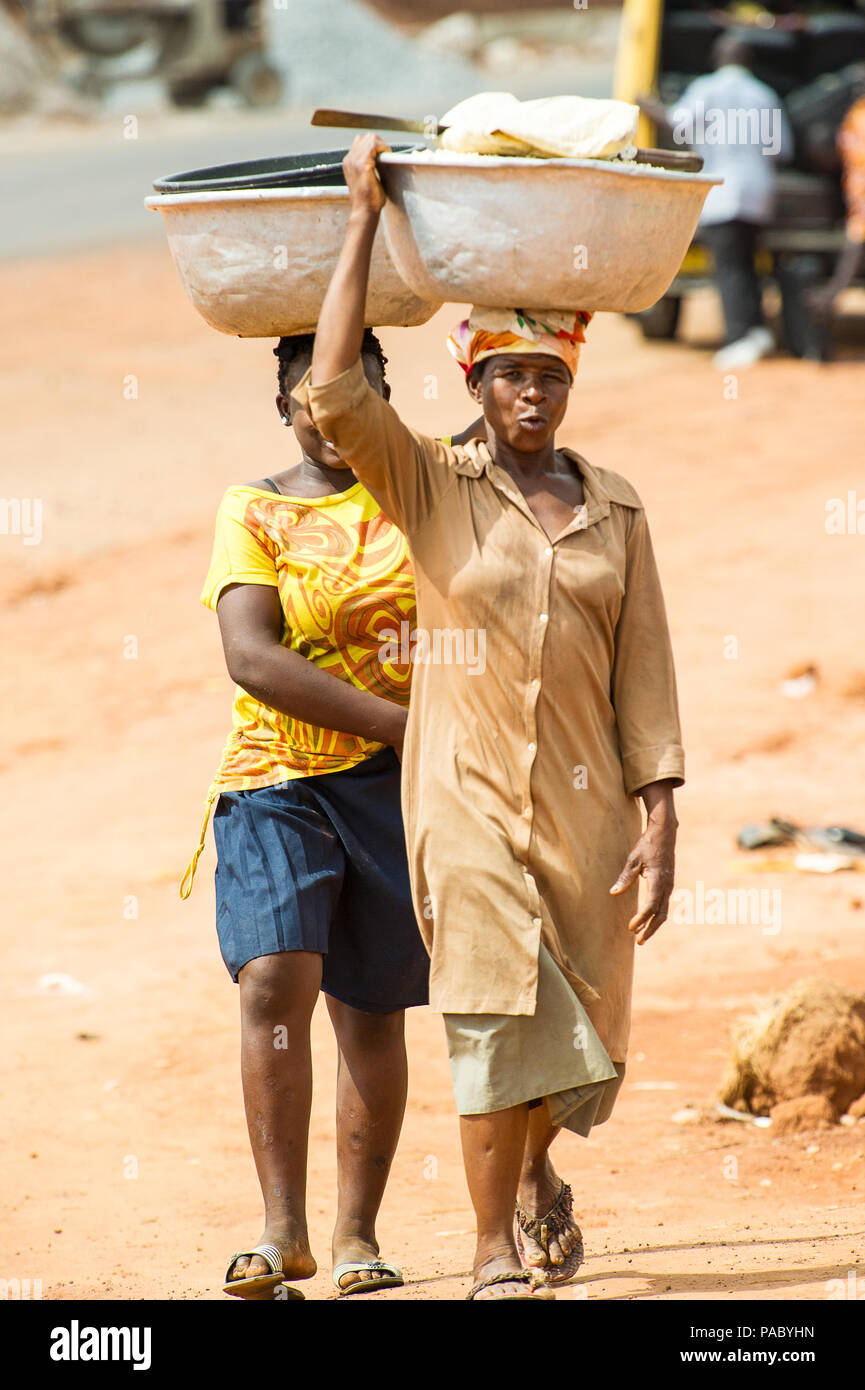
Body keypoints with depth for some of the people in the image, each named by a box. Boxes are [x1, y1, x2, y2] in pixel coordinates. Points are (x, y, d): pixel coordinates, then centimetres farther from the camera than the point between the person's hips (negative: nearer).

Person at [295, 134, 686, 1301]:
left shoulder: (614, 508, 7)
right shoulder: (431, 487, 0)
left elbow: (642, 670, 5)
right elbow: (333, 392, -16)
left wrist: (659, 821, -2)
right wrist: (365, 217, -12)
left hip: (584, 798, 3)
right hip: (470, 797, -3)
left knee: (583, 1045, 9)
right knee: (498, 1018, -11)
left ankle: (532, 1175, 41)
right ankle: (497, 1259, -2)